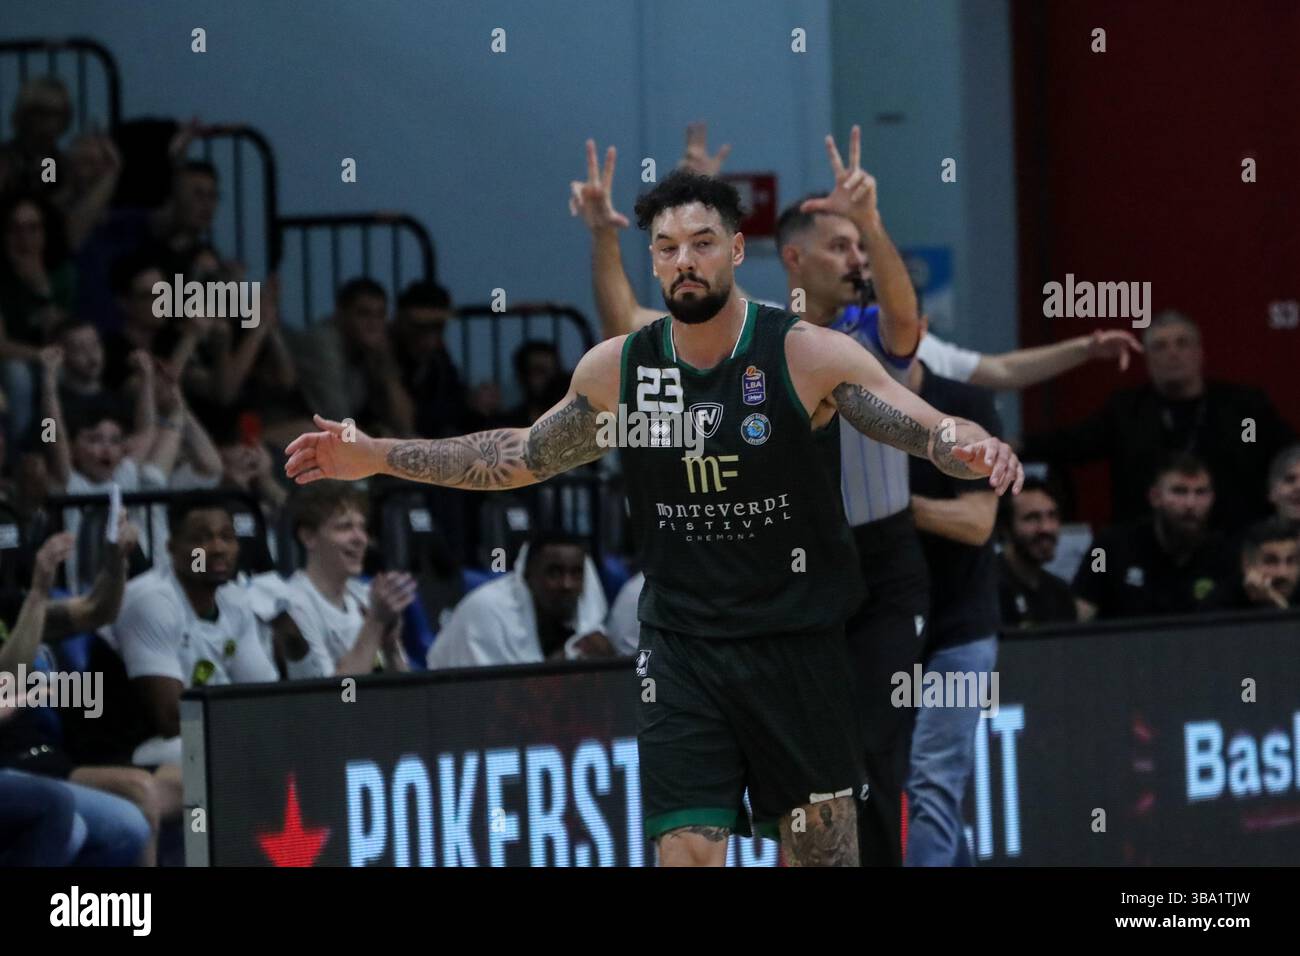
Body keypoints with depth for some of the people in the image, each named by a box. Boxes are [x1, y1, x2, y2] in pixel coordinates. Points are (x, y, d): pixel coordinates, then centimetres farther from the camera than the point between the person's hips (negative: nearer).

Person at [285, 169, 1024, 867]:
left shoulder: (808, 355, -10)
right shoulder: (616, 369, 1)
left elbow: (933, 431, -15)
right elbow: (524, 456, 16)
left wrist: (972, 447, -40)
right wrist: (376, 457, 13)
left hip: (797, 649, -2)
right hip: (683, 651, 2)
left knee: (824, 848, 4)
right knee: (687, 849, -7)